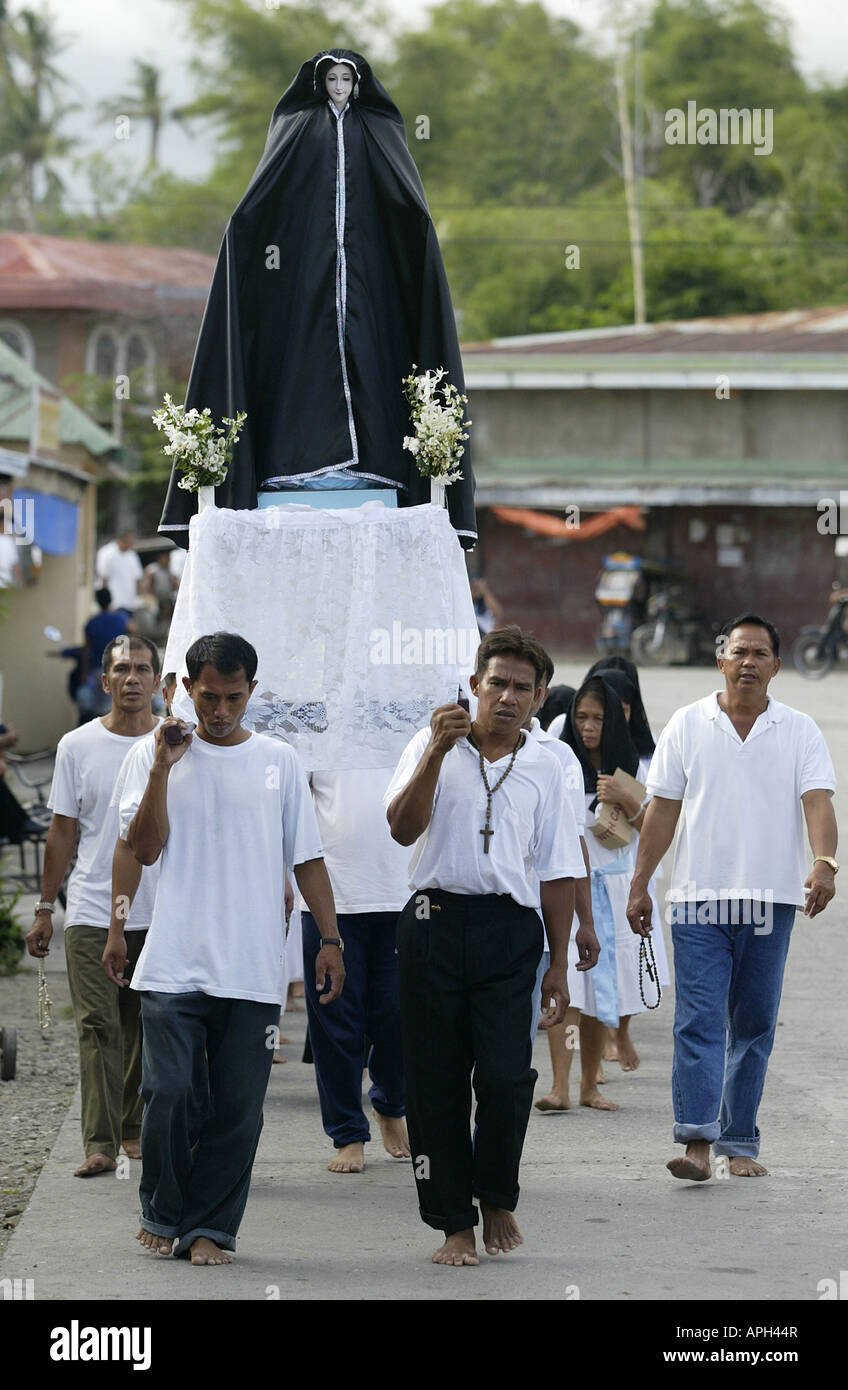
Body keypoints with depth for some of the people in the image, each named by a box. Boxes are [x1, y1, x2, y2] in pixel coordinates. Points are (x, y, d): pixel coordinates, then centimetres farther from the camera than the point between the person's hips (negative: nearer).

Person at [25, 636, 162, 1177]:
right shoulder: (78, 746, 4)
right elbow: (63, 832, 9)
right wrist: (45, 909, 8)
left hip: (161, 914, 1)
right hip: (91, 913, -1)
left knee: (145, 1029, 7)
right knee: (98, 1026, -8)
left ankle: (133, 1130, 21)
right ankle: (100, 1144, -9)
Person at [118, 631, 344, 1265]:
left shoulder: (280, 761, 10)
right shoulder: (153, 754, 6)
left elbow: (307, 858, 13)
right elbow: (144, 849, -2)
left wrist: (330, 938, 7)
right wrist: (162, 768, -10)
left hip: (254, 972, 1)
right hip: (174, 967, -1)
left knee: (239, 1107, -1)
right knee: (170, 1094, -8)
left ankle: (210, 1226, 9)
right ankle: (163, 1215, 12)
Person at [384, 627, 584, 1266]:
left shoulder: (544, 768, 11)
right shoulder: (433, 747, 6)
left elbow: (557, 874, 13)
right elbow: (403, 828, -9)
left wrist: (558, 967, 10)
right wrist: (437, 750, -19)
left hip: (510, 928, 1)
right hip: (436, 920, 0)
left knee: (506, 1076, -11)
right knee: (436, 1081, 1)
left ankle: (498, 1199, 13)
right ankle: (455, 1223, 12)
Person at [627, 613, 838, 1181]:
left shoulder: (799, 731, 4)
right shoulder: (687, 725, 5)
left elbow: (817, 802, -6)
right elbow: (663, 810, 7)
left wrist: (824, 864, -25)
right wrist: (640, 885, 4)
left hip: (770, 900, 1)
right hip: (698, 899, -1)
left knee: (754, 1027, 6)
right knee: (699, 1022, -10)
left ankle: (740, 1145, 14)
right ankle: (697, 1141, -15)